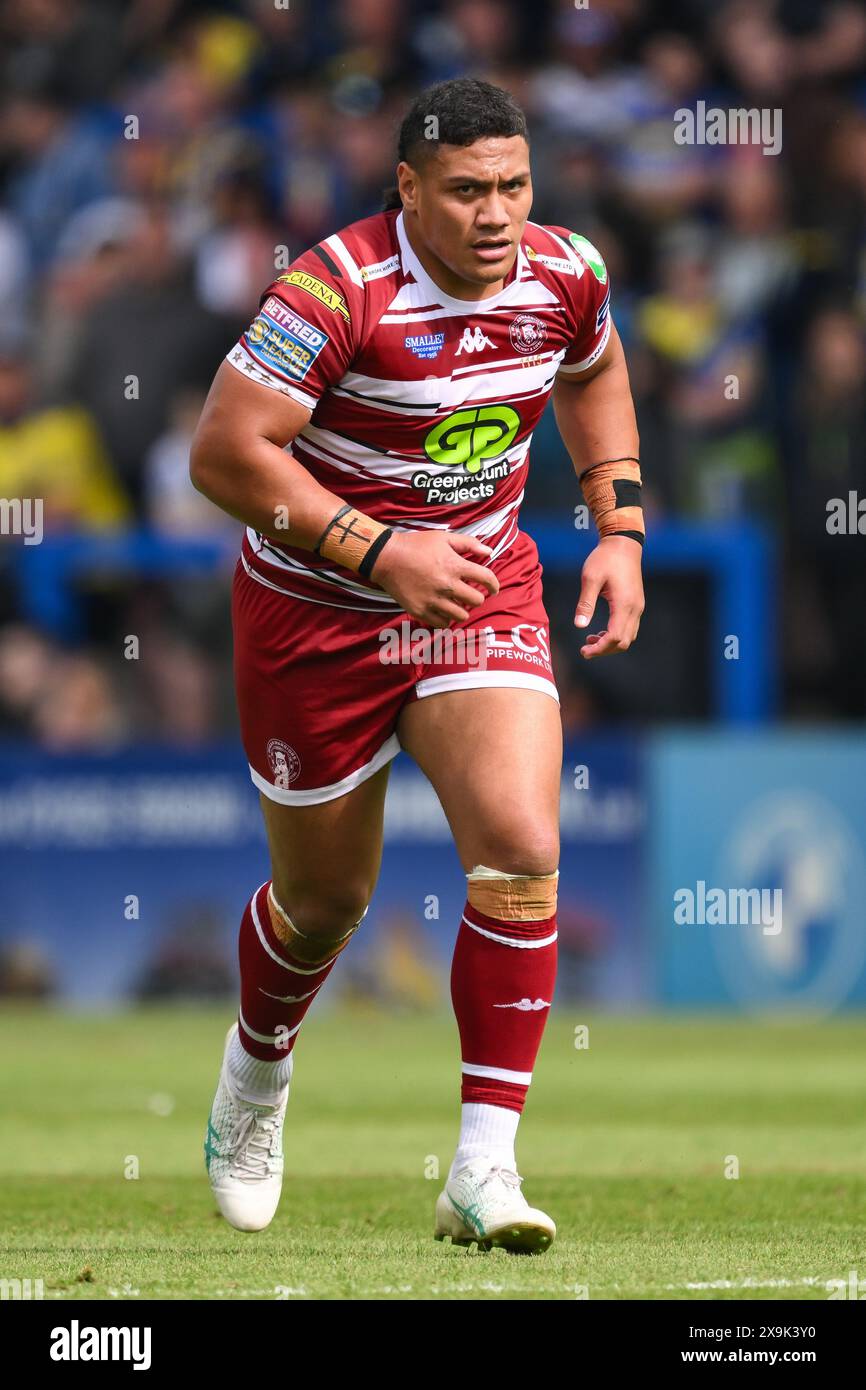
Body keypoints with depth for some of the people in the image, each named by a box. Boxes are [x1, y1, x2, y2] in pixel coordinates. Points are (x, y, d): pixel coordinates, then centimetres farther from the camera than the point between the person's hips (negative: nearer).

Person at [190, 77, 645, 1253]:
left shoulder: (564, 276, -7)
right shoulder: (337, 291, -24)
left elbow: (593, 372, 17)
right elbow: (226, 453, -25)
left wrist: (621, 530, 7)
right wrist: (383, 554, -28)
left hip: (483, 593, 3)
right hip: (318, 613, -3)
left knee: (522, 850, -20)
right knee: (326, 898, 11)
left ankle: (485, 1167, -17)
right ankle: (257, 1070, 46)